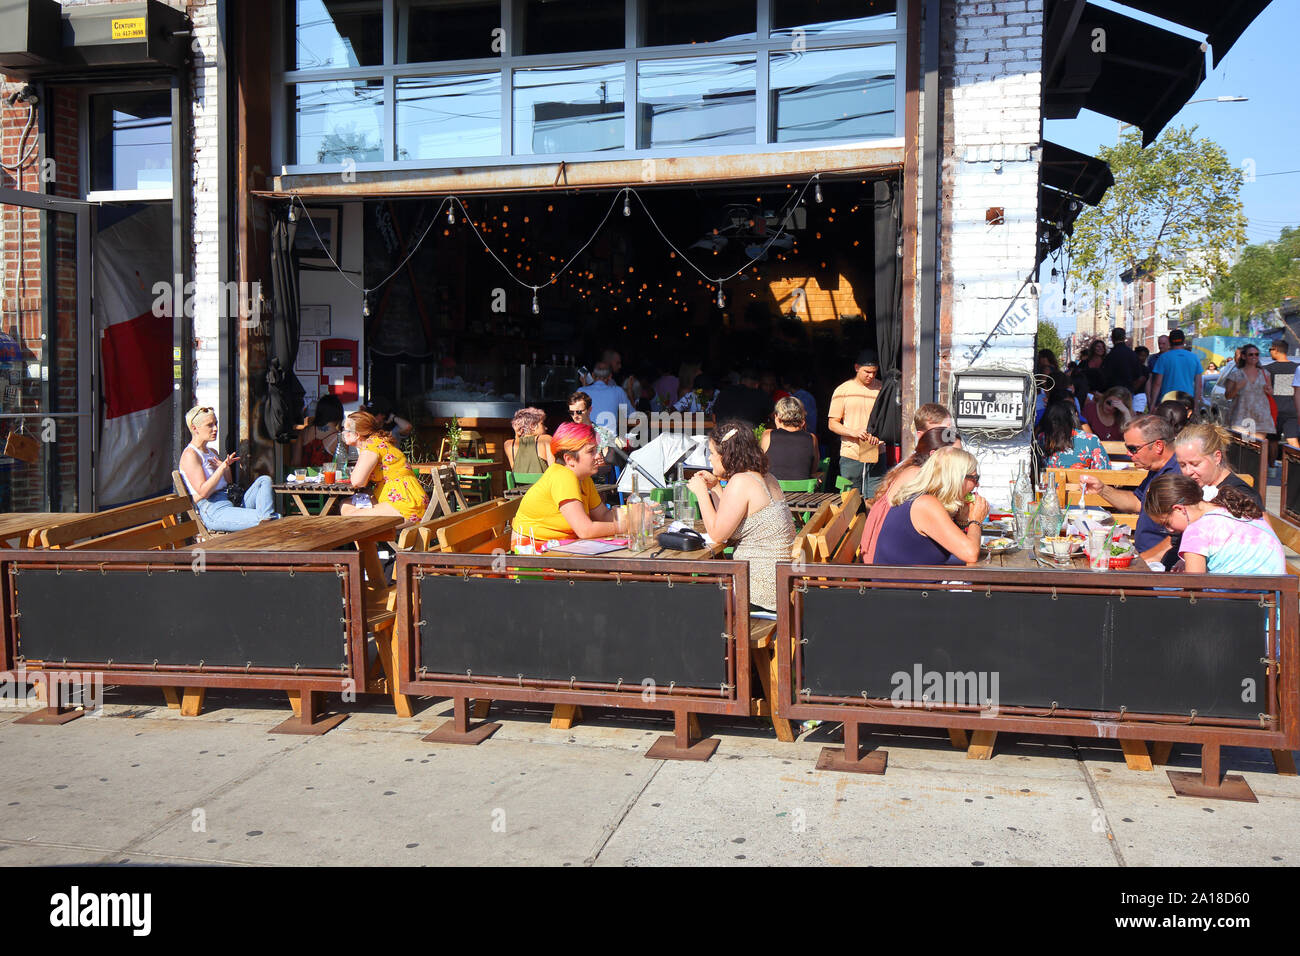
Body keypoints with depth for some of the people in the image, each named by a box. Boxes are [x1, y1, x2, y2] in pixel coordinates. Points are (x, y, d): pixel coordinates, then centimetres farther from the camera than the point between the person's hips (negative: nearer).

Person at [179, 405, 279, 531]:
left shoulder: (212, 452, 22)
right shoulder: (190, 455, -7)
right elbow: (203, 492, -17)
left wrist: (226, 468, 4)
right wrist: (222, 468, -23)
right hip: (215, 512, -10)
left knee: (265, 480, -7)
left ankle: (266, 518, -25)